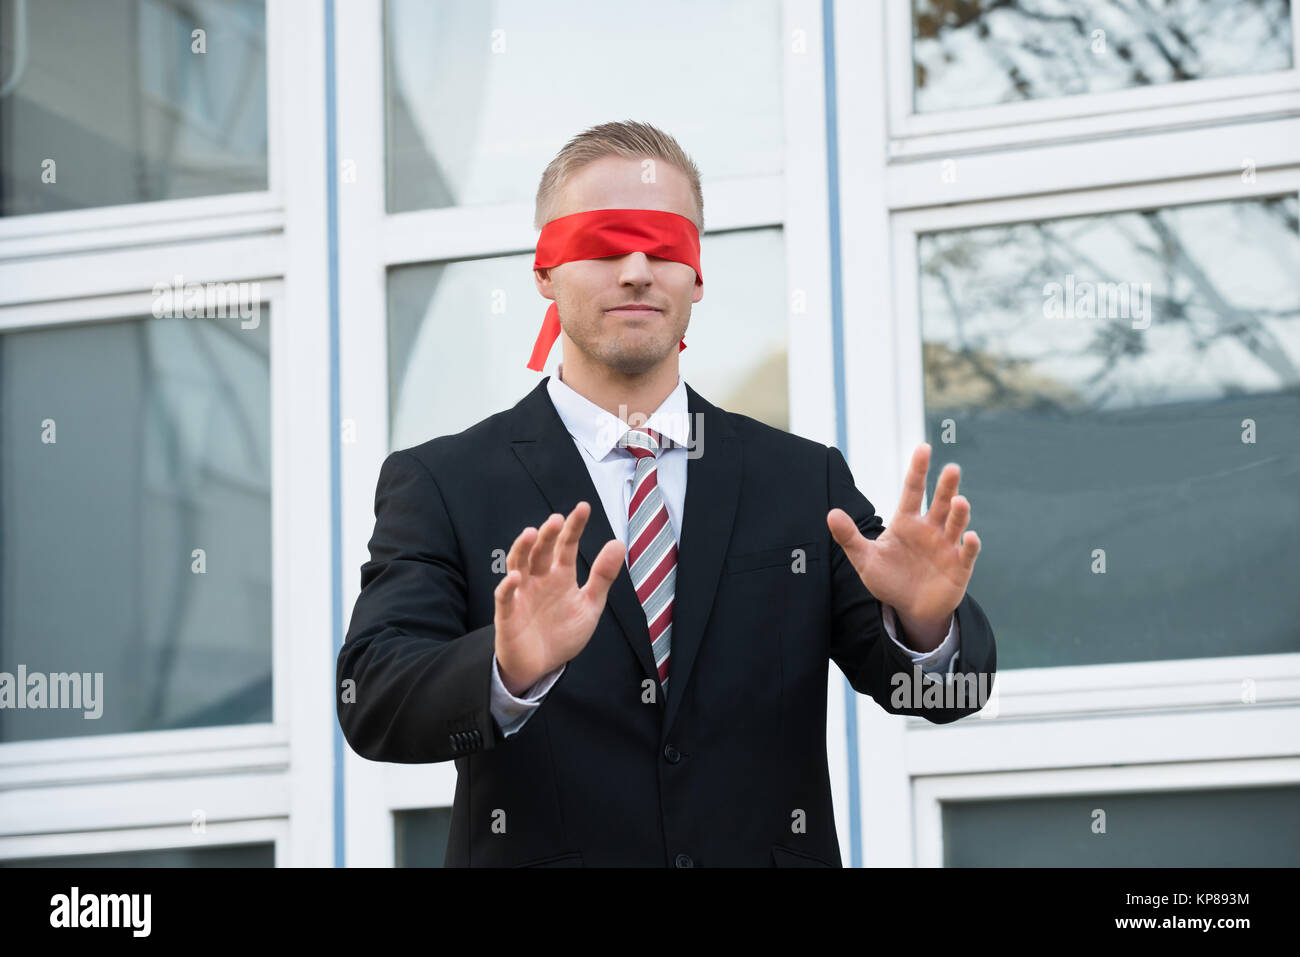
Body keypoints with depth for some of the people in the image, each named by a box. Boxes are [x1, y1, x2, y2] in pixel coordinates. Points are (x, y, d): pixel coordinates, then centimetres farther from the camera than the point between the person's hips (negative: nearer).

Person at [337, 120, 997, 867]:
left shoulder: (804, 481, 2)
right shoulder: (440, 487, -5)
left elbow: (950, 689, -4)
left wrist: (925, 622, -26)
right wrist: (509, 671, -36)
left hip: (770, 848, 2)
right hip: (540, 850, -2)